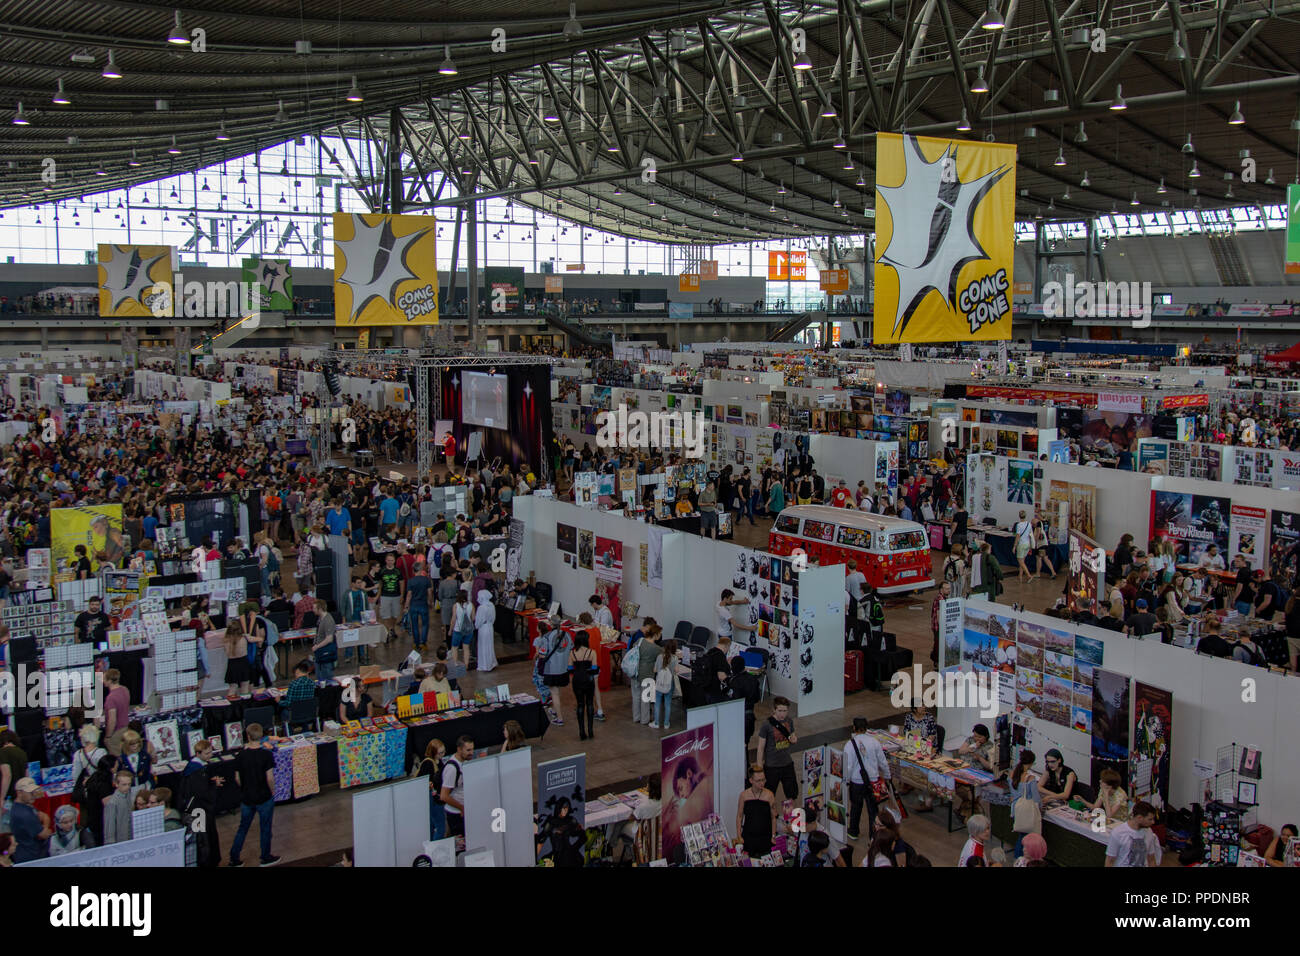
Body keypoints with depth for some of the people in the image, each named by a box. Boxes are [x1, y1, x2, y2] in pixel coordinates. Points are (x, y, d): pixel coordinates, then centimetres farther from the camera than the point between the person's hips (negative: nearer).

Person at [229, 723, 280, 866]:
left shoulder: (240, 756, -7)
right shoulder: (266, 755, -17)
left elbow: (237, 778, 0)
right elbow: (270, 778, -17)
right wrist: (272, 792, 0)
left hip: (246, 798, 3)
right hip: (264, 798, -3)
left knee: (243, 828, 18)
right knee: (265, 828, 12)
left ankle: (234, 858, 22)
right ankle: (266, 858, 23)